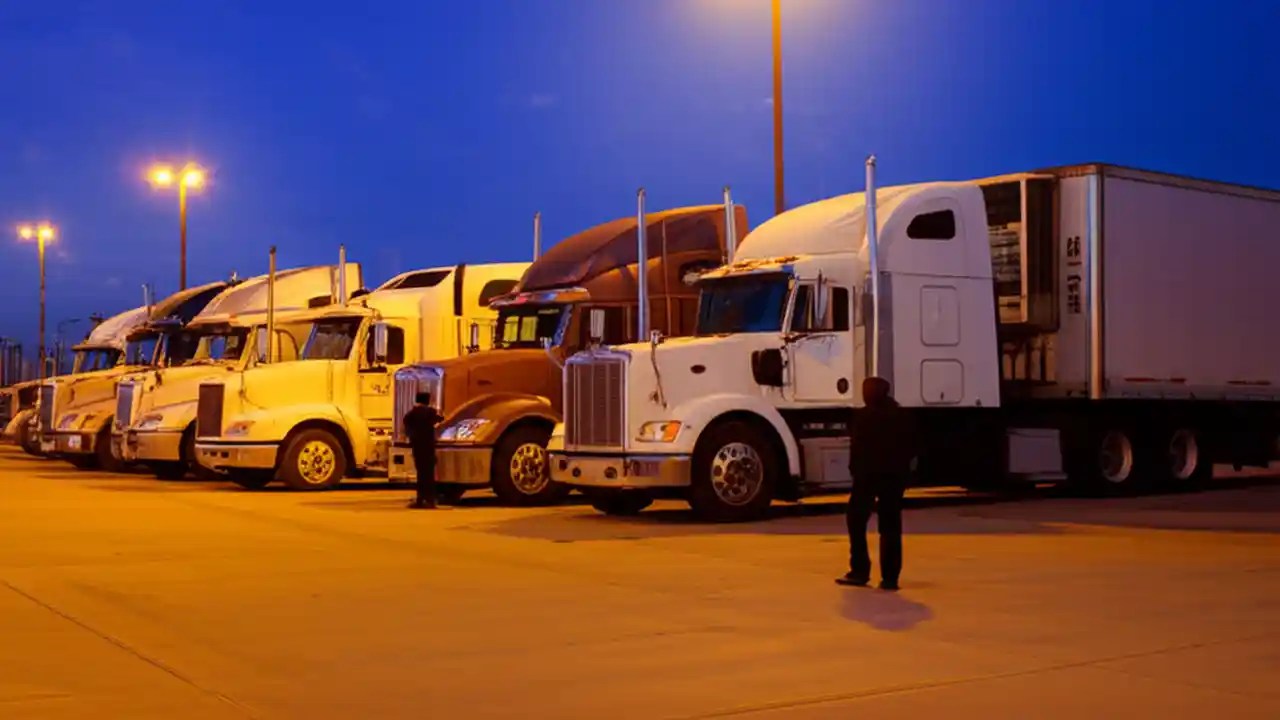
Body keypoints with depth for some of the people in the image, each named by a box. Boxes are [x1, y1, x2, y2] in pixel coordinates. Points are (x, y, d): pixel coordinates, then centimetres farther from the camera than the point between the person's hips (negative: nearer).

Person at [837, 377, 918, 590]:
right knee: (891, 527, 7)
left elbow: (857, 448, -11)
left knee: (856, 521, 9)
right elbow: (912, 448, 8)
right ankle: (890, 577, 1)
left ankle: (859, 571, 4)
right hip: (895, 476, 4)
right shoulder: (903, 416, 7)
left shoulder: (863, 416, -9)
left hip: (868, 474, -4)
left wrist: (855, 469, 1)